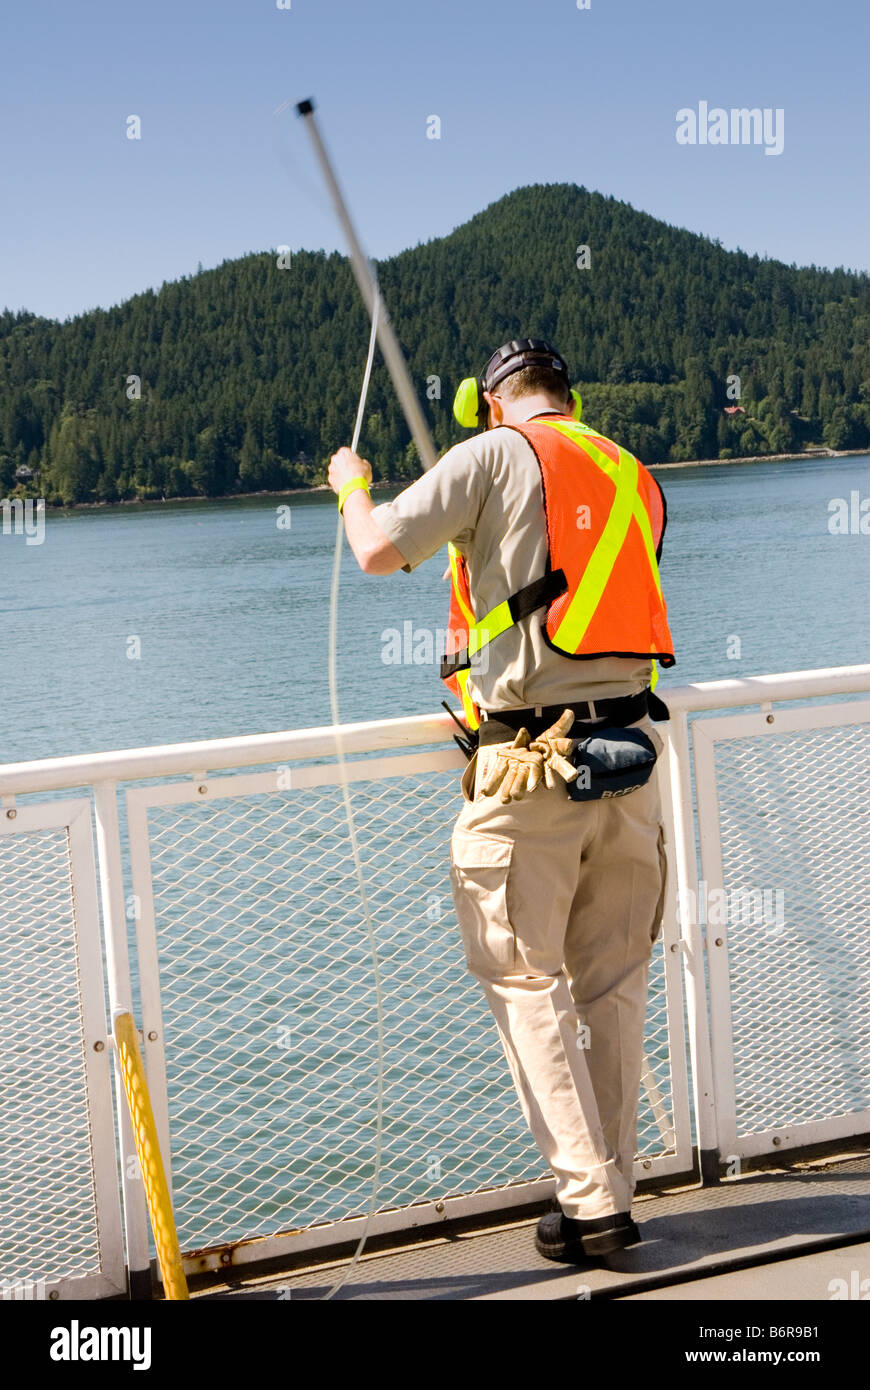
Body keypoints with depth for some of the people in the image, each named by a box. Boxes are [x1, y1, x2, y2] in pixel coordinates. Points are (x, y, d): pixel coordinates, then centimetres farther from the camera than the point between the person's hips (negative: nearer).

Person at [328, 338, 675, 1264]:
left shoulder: (496, 455, -3)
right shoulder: (634, 479, 16)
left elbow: (377, 553, -8)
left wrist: (352, 484, 14)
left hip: (528, 763, -6)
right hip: (630, 752, 6)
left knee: (526, 981, 2)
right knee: (613, 986, 12)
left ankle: (590, 1200, -1)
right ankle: (608, 1194, 18)